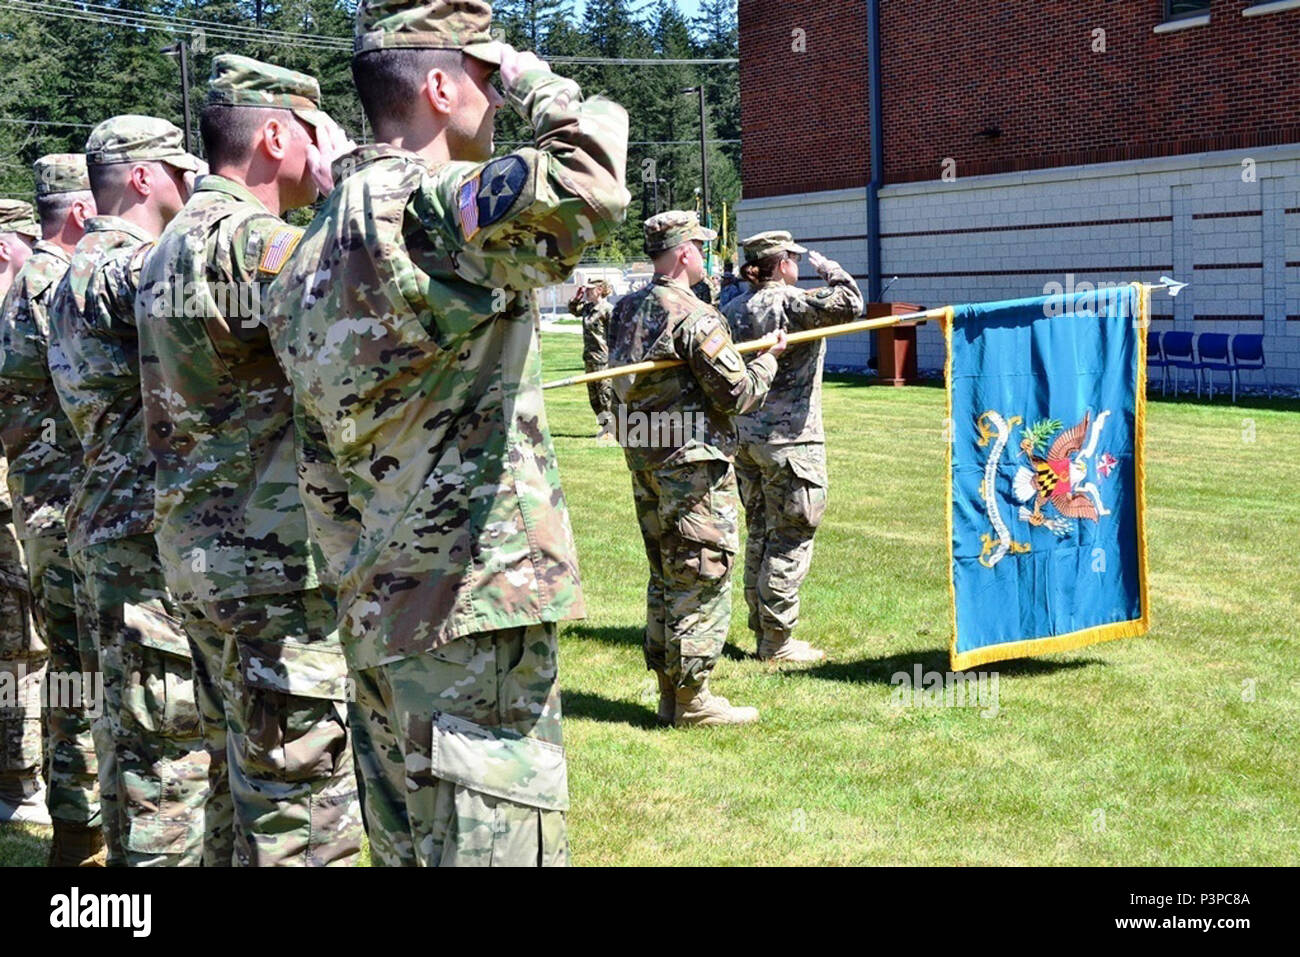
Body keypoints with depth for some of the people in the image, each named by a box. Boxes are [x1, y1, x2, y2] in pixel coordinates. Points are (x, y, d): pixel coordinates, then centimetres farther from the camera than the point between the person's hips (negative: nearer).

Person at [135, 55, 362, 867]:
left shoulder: (176, 242, 14)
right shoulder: (249, 241, -18)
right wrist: (343, 187, -12)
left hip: (202, 548, 10)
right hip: (274, 563, -10)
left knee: (241, 784, 19)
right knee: (302, 808, -4)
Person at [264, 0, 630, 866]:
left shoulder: (319, 245, 14)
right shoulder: (425, 207, -15)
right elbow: (584, 191, -33)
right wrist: (542, 87, -12)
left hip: (384, 611, 10)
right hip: (472, 609, -10)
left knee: (411, 844, 16)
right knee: (497, 842, -4)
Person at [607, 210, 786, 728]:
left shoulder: (626, 310, 8)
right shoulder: (694, 317, -17)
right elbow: (738, 393, -16)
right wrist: (768, 359, 2)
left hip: (642, 457, 8)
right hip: (692, 461, -8)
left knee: (665, 574, 15)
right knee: (702, 577, -1)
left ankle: (669, 690, 21)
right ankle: (691, 697, 3)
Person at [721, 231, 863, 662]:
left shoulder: (731, 310, 10)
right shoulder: (792, 302, -14)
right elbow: (849, 304, -25)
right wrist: (827, 267, -7)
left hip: (744, 437, 8)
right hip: (788, 440, -8)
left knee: (759, 532, 16)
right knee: (790, 538, -1)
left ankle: (761, 628, 22)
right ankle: (777, 639, 2)